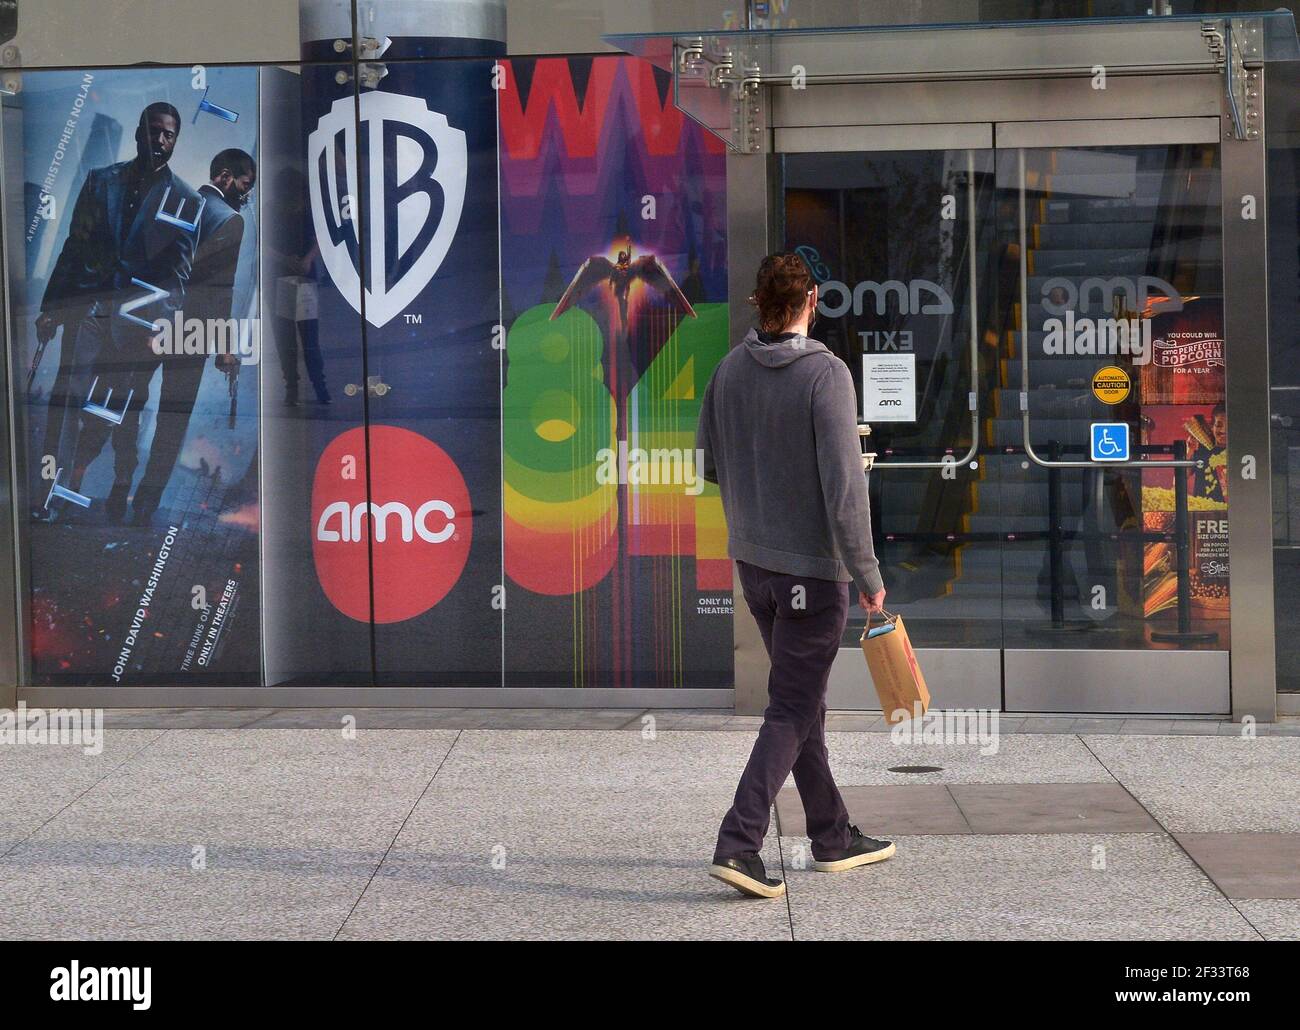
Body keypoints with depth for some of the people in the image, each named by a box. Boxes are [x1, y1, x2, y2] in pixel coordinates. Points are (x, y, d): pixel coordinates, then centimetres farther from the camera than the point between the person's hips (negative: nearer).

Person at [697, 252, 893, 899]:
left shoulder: (730, 368, 0)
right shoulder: (826, 374, -18)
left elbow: (707, 462, 10)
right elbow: (845, 487, -21)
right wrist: (867, 575, -13)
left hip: (751, 558, 6)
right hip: (811, 566, -6)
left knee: (803, 700, 17)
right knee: (791, 710, 0)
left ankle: (833, 836, 27)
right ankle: (738, 844, -7)